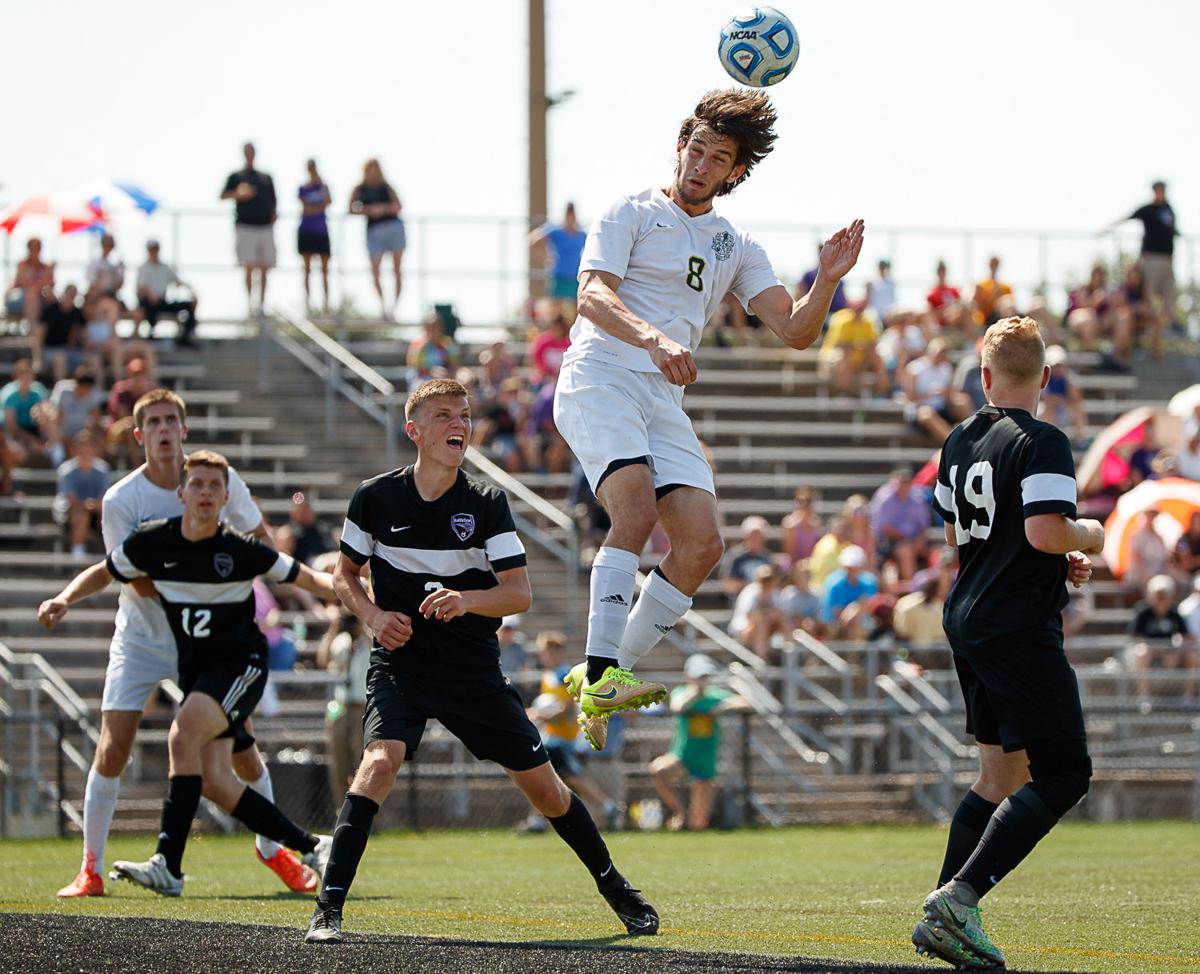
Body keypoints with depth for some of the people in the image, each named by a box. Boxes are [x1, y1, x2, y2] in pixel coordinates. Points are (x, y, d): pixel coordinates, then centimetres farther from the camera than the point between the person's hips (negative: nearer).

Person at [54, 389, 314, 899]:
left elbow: (259, 536, 9)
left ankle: (271, 849, 26)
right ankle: (91, 869, -2)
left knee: (242, 751, 1)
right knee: (112, 749, -13)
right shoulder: (120, 501, -15)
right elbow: (142, 584, -17)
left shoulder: (219, 479, -8)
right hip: (140, 640, -2)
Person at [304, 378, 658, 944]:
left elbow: (520, 593, -8)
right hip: (400, 665, -1)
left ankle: (614, 888, 28)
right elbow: (345, 572, 10)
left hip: (475, 673, 1)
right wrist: (373, 615, -10)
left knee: (541, 784, 6)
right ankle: (328, 908, -27)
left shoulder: (487, 504, -5)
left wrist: (466, 600, -28)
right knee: (381, 760, -28)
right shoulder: (377, 497, -5)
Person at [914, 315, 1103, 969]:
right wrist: (1087, 537, -3)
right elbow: (1046, 531, -26)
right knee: (1062, 774, -7)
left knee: (1001, 775, 15)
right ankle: (958, 898, -18)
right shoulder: (1042, 443, -14)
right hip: (1020, 631, -9)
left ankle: (946, 919, 11)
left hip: (967, 622, 9)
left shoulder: (959, 442, 13)